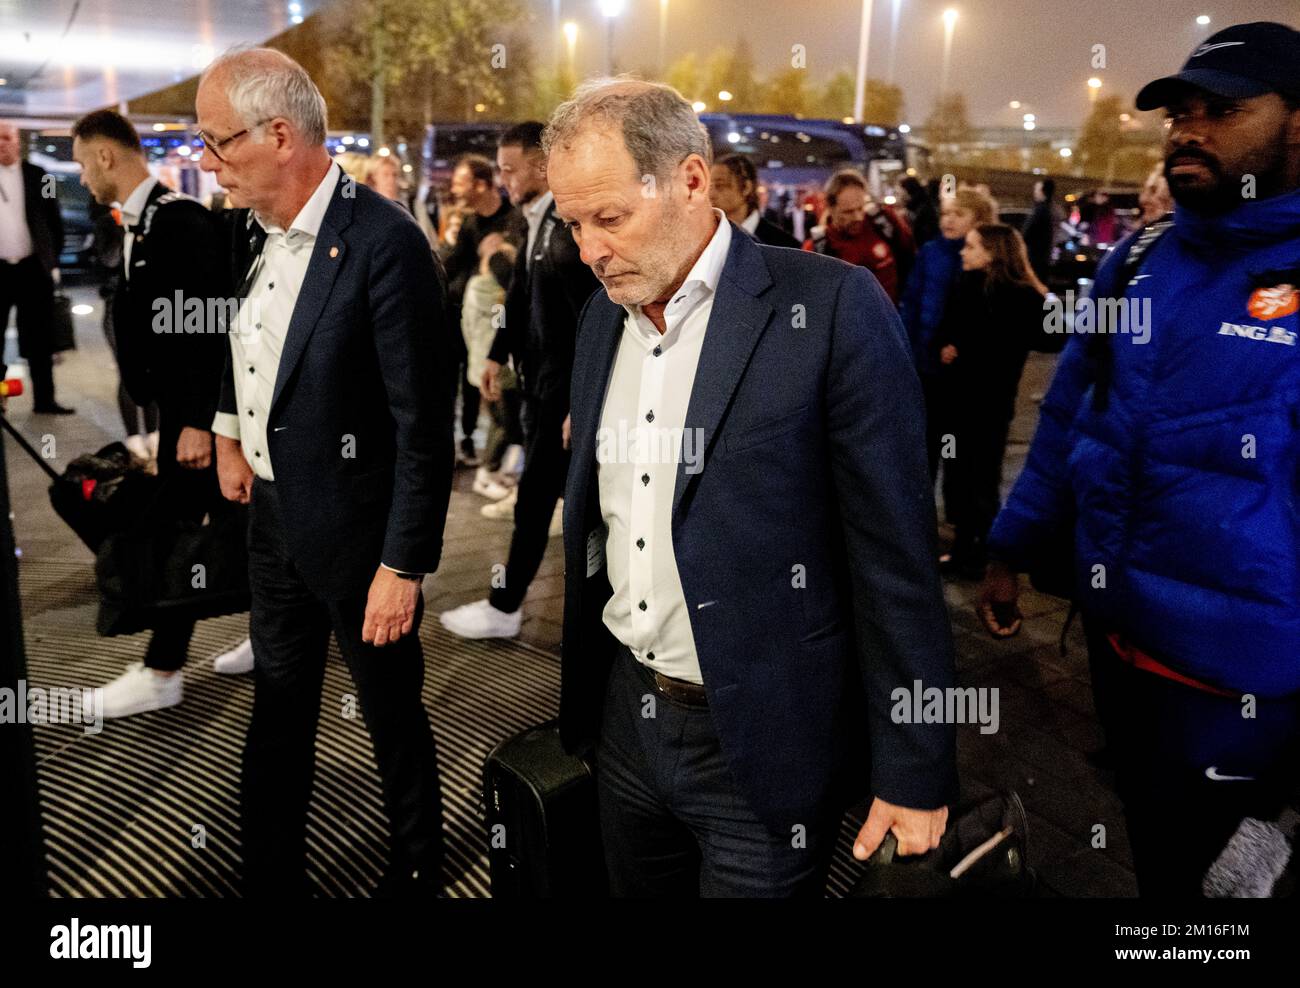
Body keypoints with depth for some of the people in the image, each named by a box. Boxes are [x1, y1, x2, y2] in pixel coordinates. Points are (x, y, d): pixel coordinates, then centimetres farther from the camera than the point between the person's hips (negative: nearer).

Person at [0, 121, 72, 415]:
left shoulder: (38, 176, 4)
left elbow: (54, 221, 8)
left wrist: (52, 259, 4)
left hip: (33, 268, 0)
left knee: (39, 337, 5)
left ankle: (44, 399, 11)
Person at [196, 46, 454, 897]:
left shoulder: (385, 243, -22)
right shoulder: (255, 230, 2)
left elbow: (425, 427, -22)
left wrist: (403, 568, -20)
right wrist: (229, 435, 12)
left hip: (355, 530, -7)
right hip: (273, 516, 7)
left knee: (392, 712, 13)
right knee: (277, 709, 20)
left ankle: (418, 872, 38)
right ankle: (273, 874, 40)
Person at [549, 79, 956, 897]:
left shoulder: (833, 308, -16)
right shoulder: (603, 315, 5)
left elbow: (895, 557, -15)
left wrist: (915, 771, -12)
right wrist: (579, 690, 13)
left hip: (763, 744, -6)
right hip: (626, 714, 6)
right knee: (639, 886, 22)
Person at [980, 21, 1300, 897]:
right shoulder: (1136, 261, 3)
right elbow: (1067, 414, 10)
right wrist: (1013, 549, 12)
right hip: (1117, 631, 5)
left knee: (1185, 862, 14)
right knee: (1146, 841, 25)